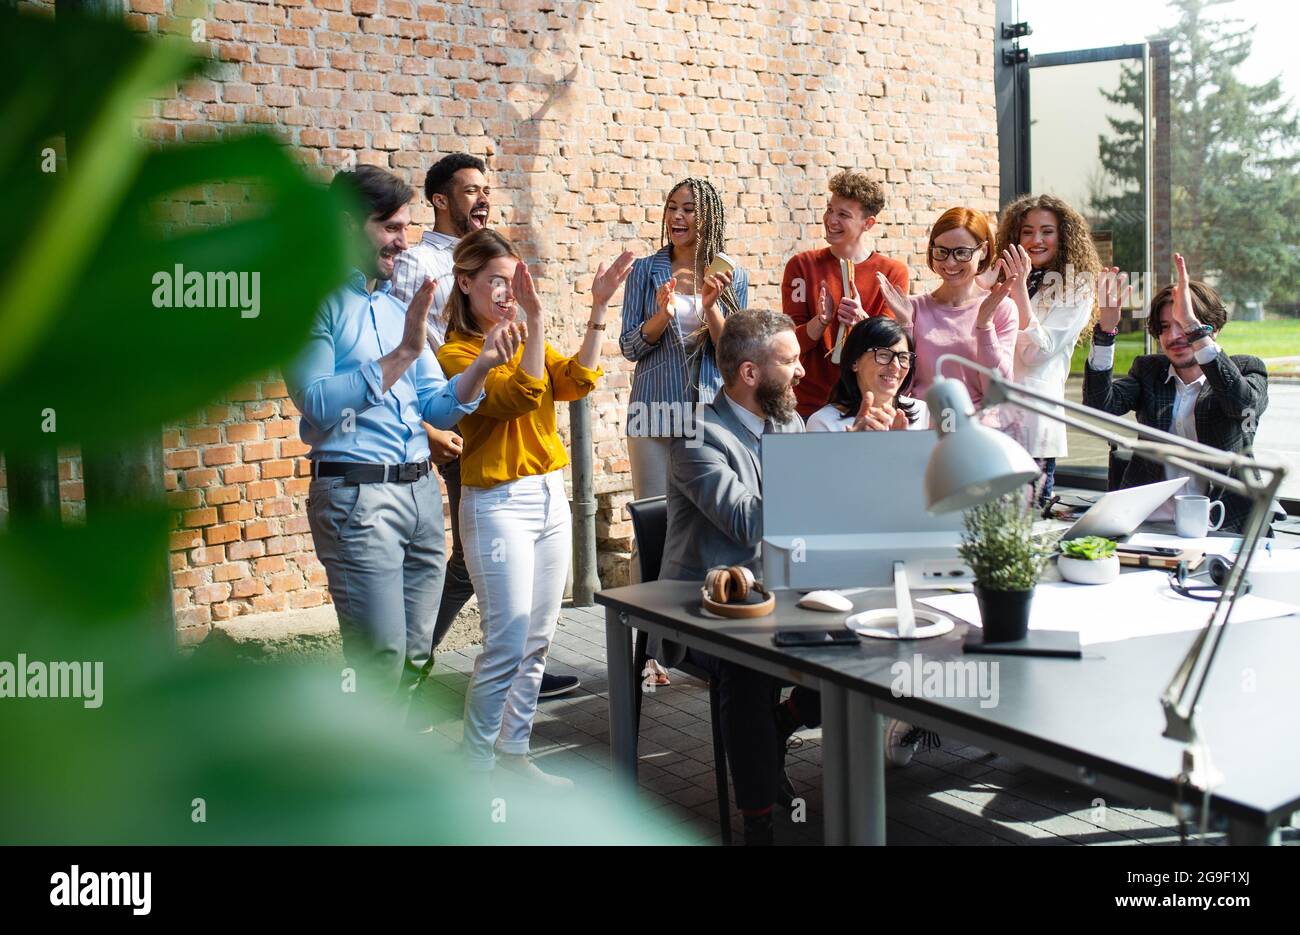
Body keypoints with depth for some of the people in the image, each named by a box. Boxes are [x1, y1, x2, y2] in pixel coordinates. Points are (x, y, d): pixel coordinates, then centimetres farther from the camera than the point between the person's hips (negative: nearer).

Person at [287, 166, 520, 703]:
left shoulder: (400, 308, 18)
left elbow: (438, 408, 14)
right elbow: (318, 404, -17)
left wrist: (481, 365, -4)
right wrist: (402, 354, -20)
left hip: (421, 491, 7)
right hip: (356, 492, -7)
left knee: (415, 654, 10)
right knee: (382, 654, -10)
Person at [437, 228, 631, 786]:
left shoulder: (524, 339, 13)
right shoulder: (456, 353, -8)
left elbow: (576, 380, -3)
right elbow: (521, 394, -22)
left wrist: (598, 309, -10)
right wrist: (536, 318, -29)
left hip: (551, 496, 7)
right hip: (499, 504, -7)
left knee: (537, 642, 10)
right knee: (507, 646, -9)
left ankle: (513, 752, 21)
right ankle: (474, 766, 5)